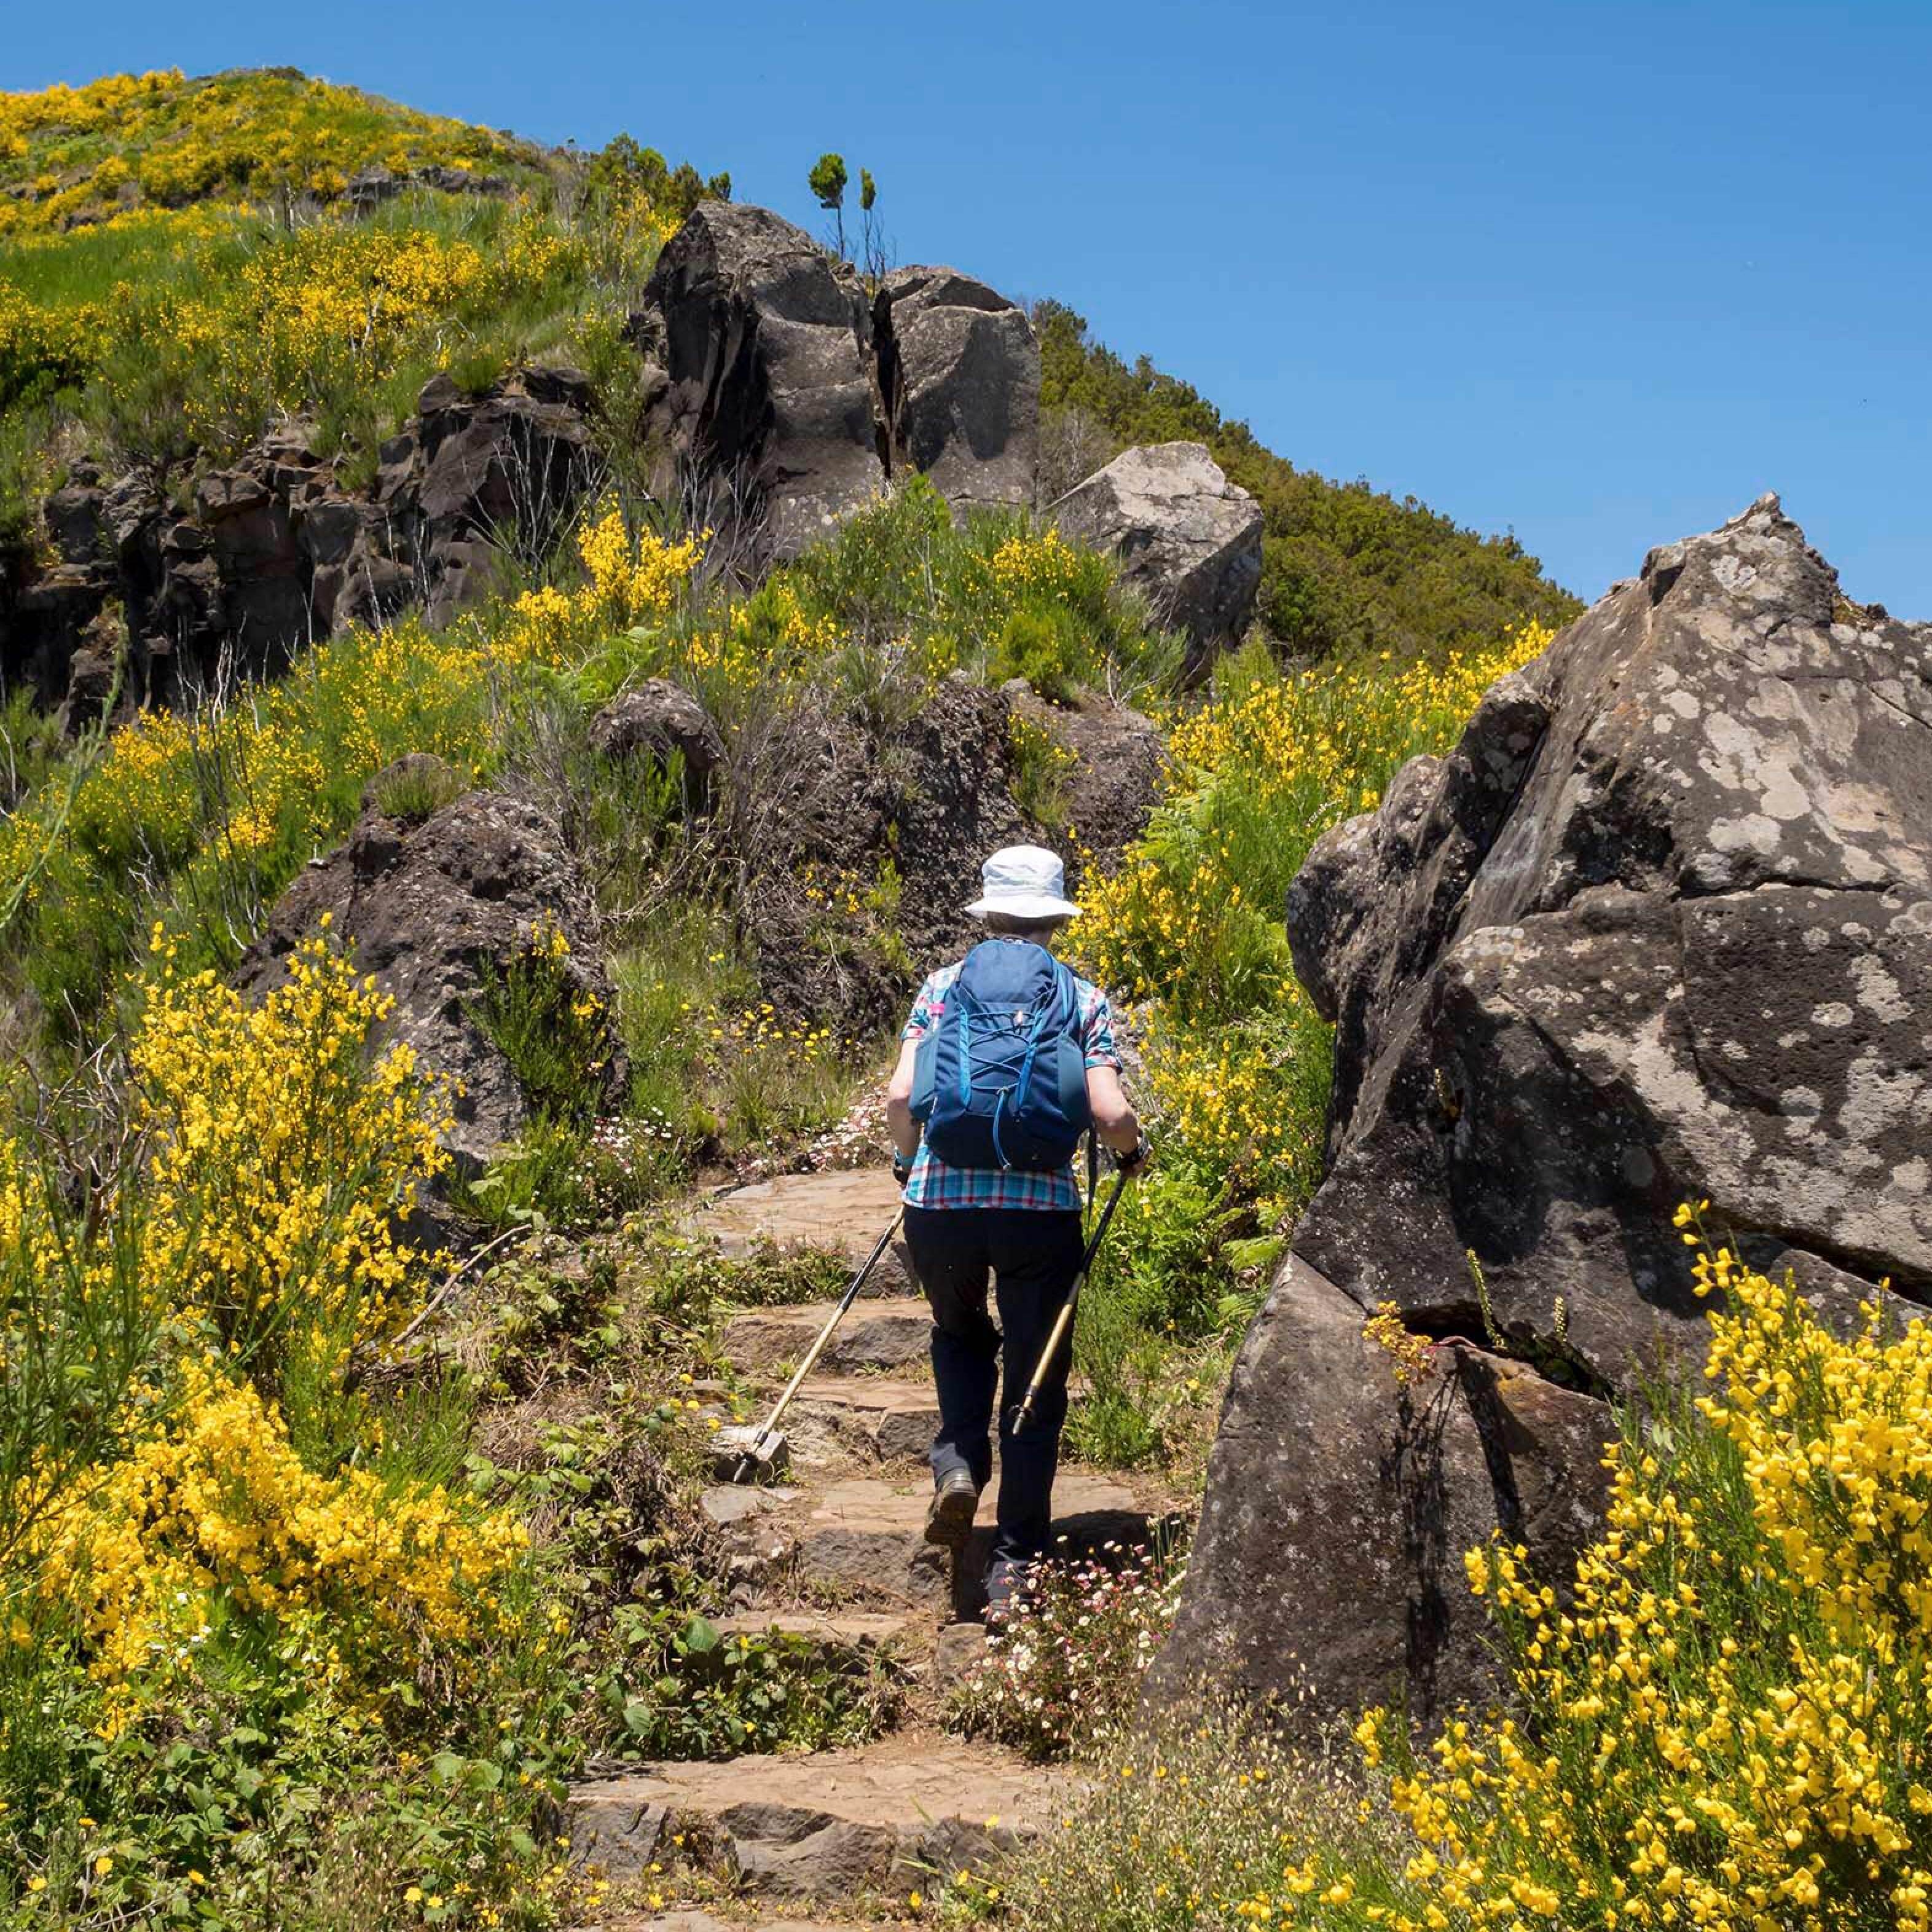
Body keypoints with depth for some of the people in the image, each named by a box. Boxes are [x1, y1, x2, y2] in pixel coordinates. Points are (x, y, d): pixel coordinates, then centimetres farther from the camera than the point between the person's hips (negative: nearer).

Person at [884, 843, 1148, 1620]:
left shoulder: (944, 986, 7)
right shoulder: (1083, 998, 6)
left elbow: (900, 1098, -2)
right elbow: (1109, 1113, -6)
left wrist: (905, 1160, 18)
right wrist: (1133, 1153, 16)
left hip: (940, 1201, 1)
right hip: (1041, 1207, -1)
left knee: (960, 1332, 29)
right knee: (1035, 1384, 10)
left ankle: (958, 1464, 7)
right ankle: (1015, 1565, 10)